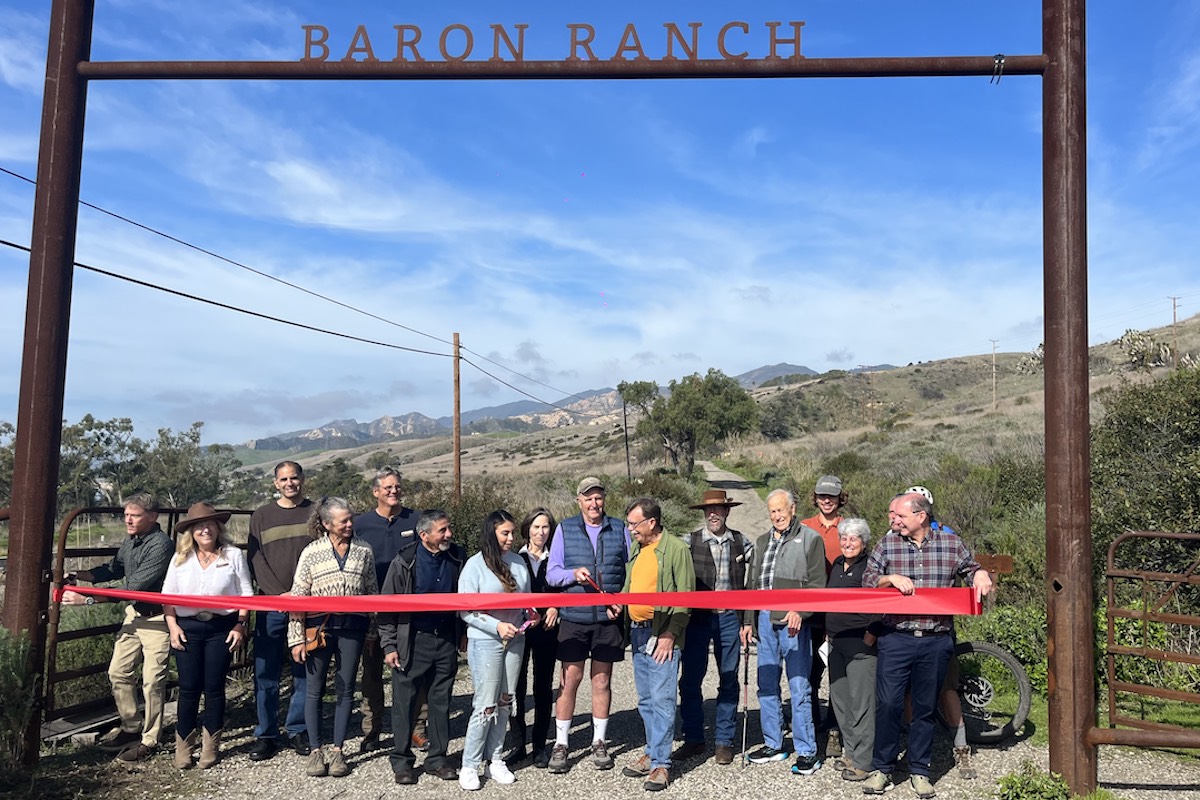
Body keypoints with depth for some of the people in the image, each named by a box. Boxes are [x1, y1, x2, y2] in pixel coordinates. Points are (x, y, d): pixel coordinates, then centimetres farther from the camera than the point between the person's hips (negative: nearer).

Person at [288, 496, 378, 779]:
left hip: (352, 627, 1)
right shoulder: (312, 552, -2)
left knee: (345, 690, 7)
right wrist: (296, 638, -5)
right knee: (314, 690, 5)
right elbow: (298, 596, -1)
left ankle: (338, 750, 17)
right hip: (319, 626, -1)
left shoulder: (364, 551, 3)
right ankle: (315, 750, 16)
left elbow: (372, 592, 10)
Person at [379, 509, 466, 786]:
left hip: (447, 641, 3)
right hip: (413, 641, -3)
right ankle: (402, 761, 16)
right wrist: (389, 646, -8)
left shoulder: (457, 558, 0)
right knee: (404, 702, 3)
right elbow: (387, 606, -5)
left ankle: (437, 758, 22)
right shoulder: (404, 563, -9)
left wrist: (463, 634, 10)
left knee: (441, 701, 11)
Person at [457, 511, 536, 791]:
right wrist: (497, 626, -17)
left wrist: (530, 614, -4)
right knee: (485, 704, -3)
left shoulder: (518, 562, 4)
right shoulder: (475, 565, -8)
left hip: (515, 640, 5)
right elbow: (465, 611, -10)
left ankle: (495, 760, 23)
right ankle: (469, 766, 9)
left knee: (505, 702, 11)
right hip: (485, 642, -5)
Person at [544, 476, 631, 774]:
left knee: (602, 681, 9)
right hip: (574, 617, -1)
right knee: (570, 680, 2)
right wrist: (573, 574, -18)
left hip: (609, 617, 1)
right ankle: (560, 745, 13)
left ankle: (599, 743, 22)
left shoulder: (619, 529, 6)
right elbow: (551, 574, 2)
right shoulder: (565, 529, 4)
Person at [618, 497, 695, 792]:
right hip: (637, 632, 8)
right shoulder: (637, 549, 12)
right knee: (645, 699, 15)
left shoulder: (676, 548, -10)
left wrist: (670, 634, -17)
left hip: (661, 634, -8)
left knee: (661, 699, -5)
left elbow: (685, 596, -12)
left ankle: (660, 764, 3)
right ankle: (653, 753, 27)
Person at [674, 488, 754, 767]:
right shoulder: (689, 542, 1)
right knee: (690, 681, 2)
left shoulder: (742, 543, 5)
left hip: (730, 619, 1)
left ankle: (724, 741, 19)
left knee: (729, 682, 7)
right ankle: (694, 739, 16)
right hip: (697, 619, -1)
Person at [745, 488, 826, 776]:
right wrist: (749, 620, 16)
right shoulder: (762, 542, 18)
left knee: (799, 687, -3)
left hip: (793, 621, -6)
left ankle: (807, 751, 6)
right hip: (765, 620, 6)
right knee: (766, 685, 11)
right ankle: (774, 744, 23)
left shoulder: (810, 539, -1)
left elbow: (816, 584, -6)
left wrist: (799, 611, -19)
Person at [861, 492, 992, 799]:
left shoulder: (951, 543, 3)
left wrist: (980, 574, -5)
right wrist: (891, 578, -14)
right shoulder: (887, 543, 3)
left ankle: (919, 771, 23)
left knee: (925, 708, 10)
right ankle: (882, 768, 12)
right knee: (888, 704, -3)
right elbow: (867, 580, 3)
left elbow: (971, 569, 17)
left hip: (936, 642, 1)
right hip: (896, 639, 0)